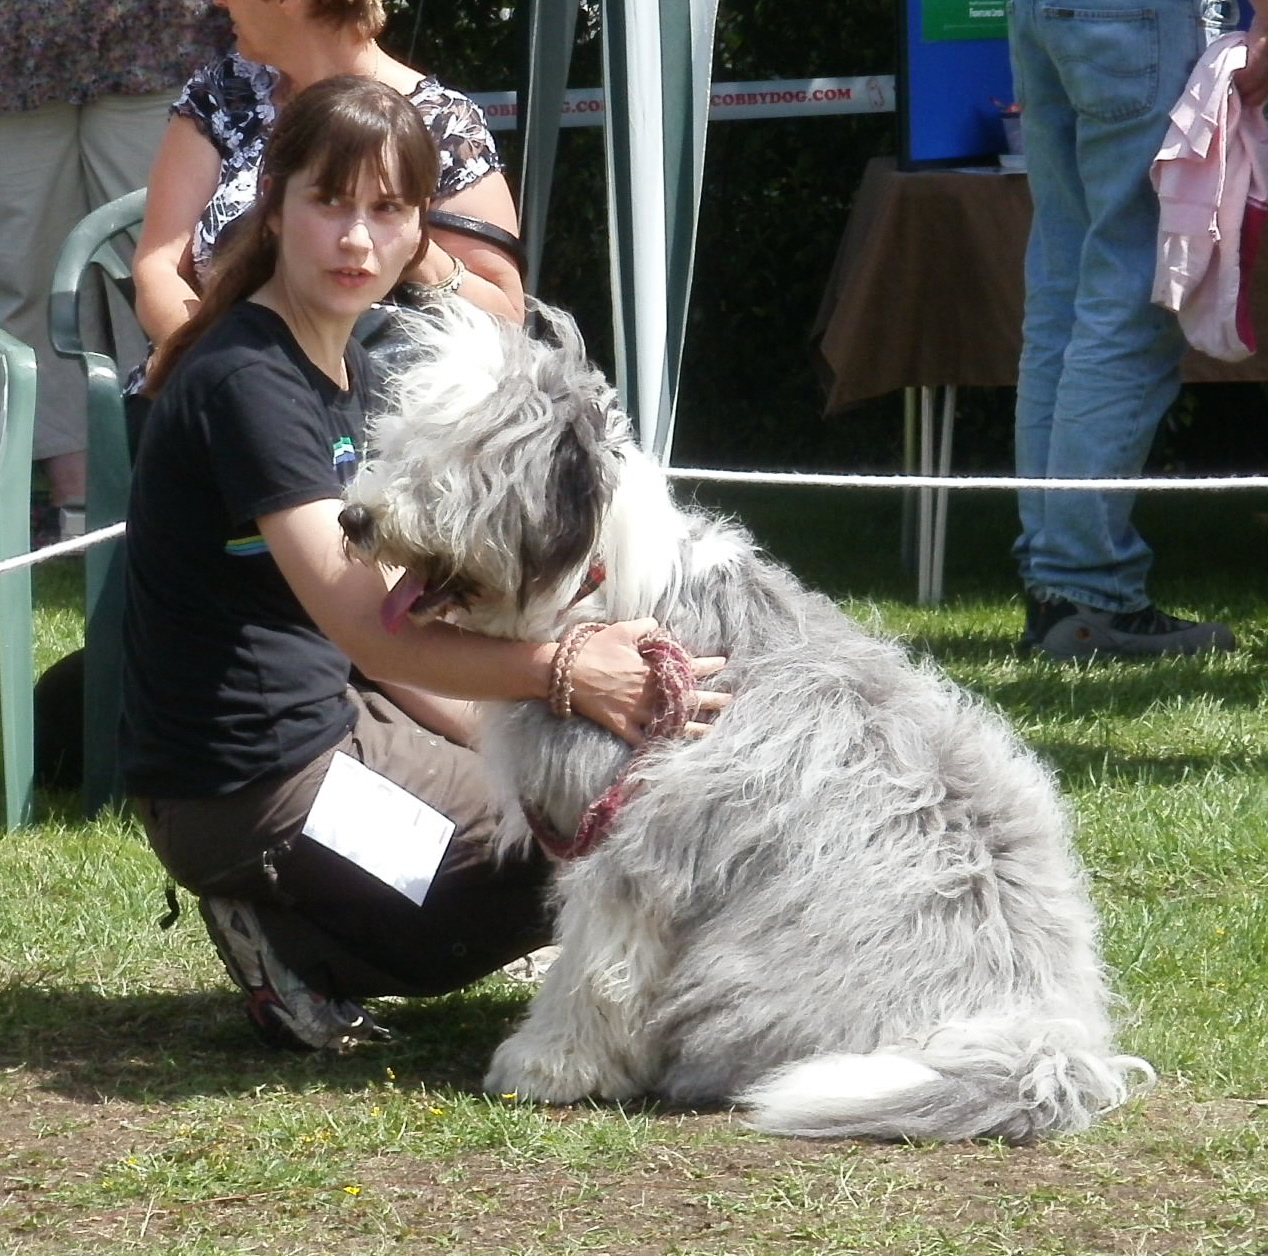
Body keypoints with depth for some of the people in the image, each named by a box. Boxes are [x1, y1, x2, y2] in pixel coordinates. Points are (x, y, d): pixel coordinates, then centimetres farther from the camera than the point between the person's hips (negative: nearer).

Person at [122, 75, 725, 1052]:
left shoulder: (349, 370, 10)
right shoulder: (244, 382, -21)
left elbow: (383, 625, 11)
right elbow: (363, 625, -30)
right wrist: (564, 674, -38)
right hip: (248, 784, -10)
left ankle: (290, 928, 11)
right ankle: (293, 942, -1)